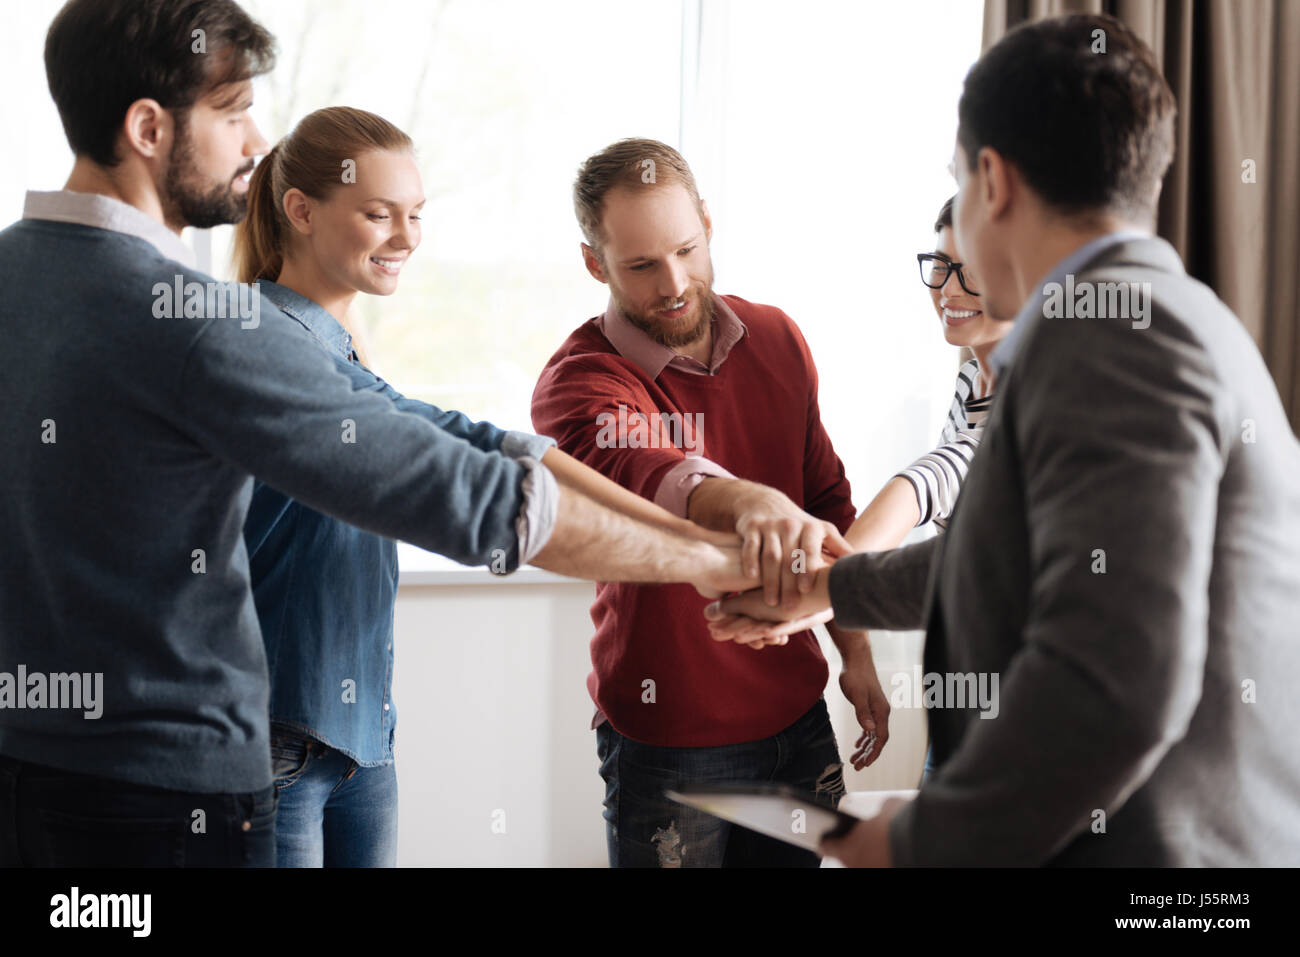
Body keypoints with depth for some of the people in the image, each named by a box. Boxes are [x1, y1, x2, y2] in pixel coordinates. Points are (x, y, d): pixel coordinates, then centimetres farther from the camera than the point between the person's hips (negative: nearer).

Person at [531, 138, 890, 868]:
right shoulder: (579, 382, -15)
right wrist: (746, 503, -58)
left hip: (796, 713, 5)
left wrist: (856, 652, 11)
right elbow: (631, 467, -38)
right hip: (668, 738, -5)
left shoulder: (777, 340, 4)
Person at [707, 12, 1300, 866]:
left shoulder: (1106, 335, -15)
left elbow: (1113, 681, -25)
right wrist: (830, 588, 42)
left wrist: (920, 843, -13)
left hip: (1143, 850, -9)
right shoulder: (1175, 322, 15)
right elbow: (1015, 561, 30)